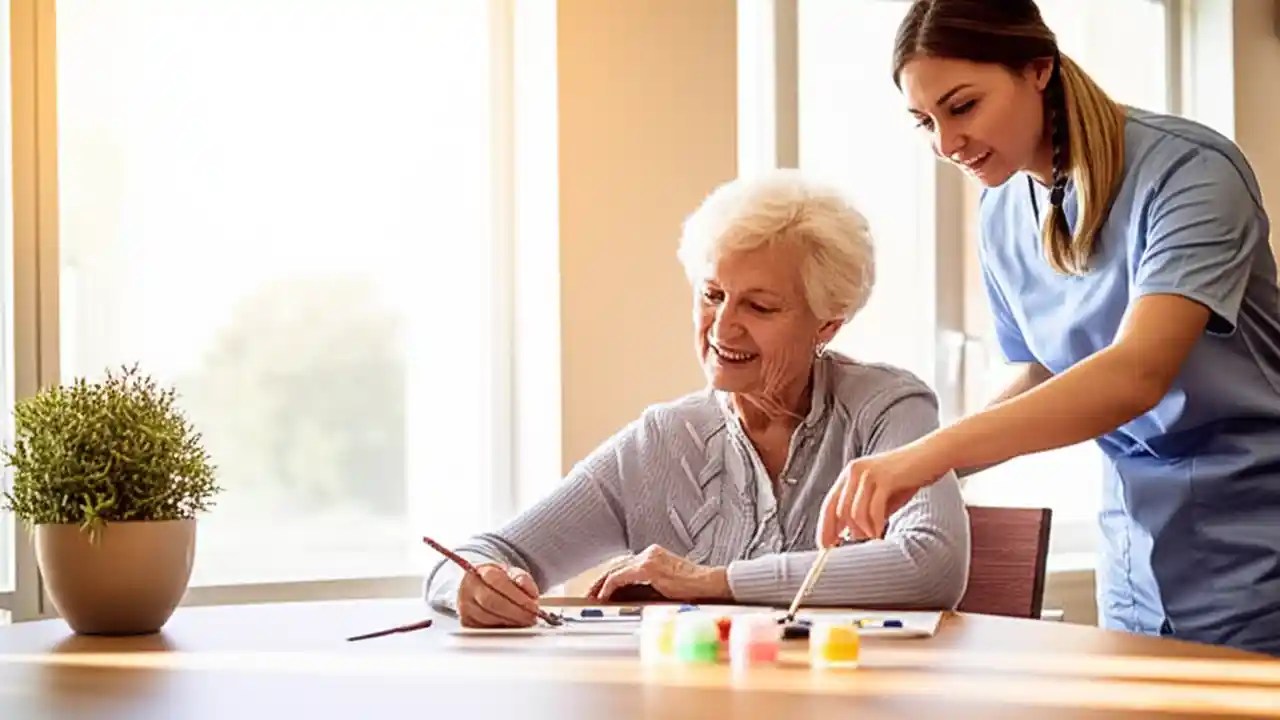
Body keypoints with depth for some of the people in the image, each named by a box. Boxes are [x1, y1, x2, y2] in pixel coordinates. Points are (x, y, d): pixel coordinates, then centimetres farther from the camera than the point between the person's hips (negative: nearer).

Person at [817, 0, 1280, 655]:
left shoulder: (1188, 169, -17)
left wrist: (935, 449, -39)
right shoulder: (1002, 213, 5)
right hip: (1137, 573, 6)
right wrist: (915, 469, -2)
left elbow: (1138, 372, -30)